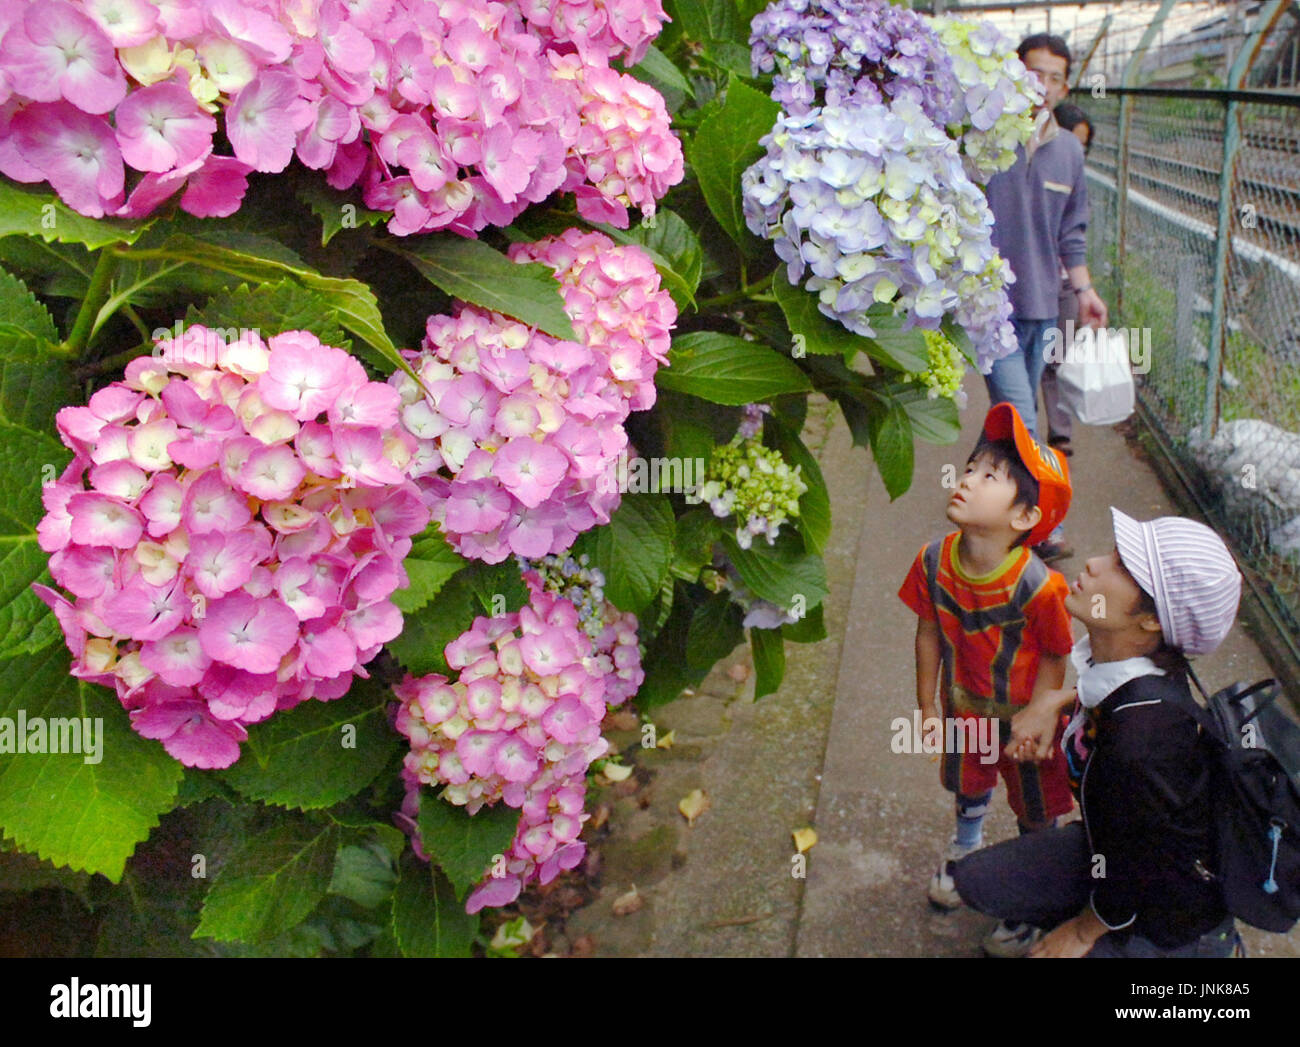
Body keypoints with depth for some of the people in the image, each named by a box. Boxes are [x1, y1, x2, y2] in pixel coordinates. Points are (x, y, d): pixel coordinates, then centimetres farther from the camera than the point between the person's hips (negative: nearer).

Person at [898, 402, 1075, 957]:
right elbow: (929, 633, -7)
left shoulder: (1038, 586, -35)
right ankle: (965, 848, 61)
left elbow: (1053, 660, -20)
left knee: (1035, 810, 19)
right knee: (968, 783, 30)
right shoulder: (934, 561, -22)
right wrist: (928, 707, 1)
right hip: (967, 705, 4)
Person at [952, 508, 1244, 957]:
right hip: (1118, 845, 8)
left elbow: (1131, 874, -25)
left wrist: (1084, 931, -6)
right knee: (974, 880, 8)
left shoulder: (1140, 738, -40)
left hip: (1175, 924, -7)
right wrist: (1053, 700, -1)